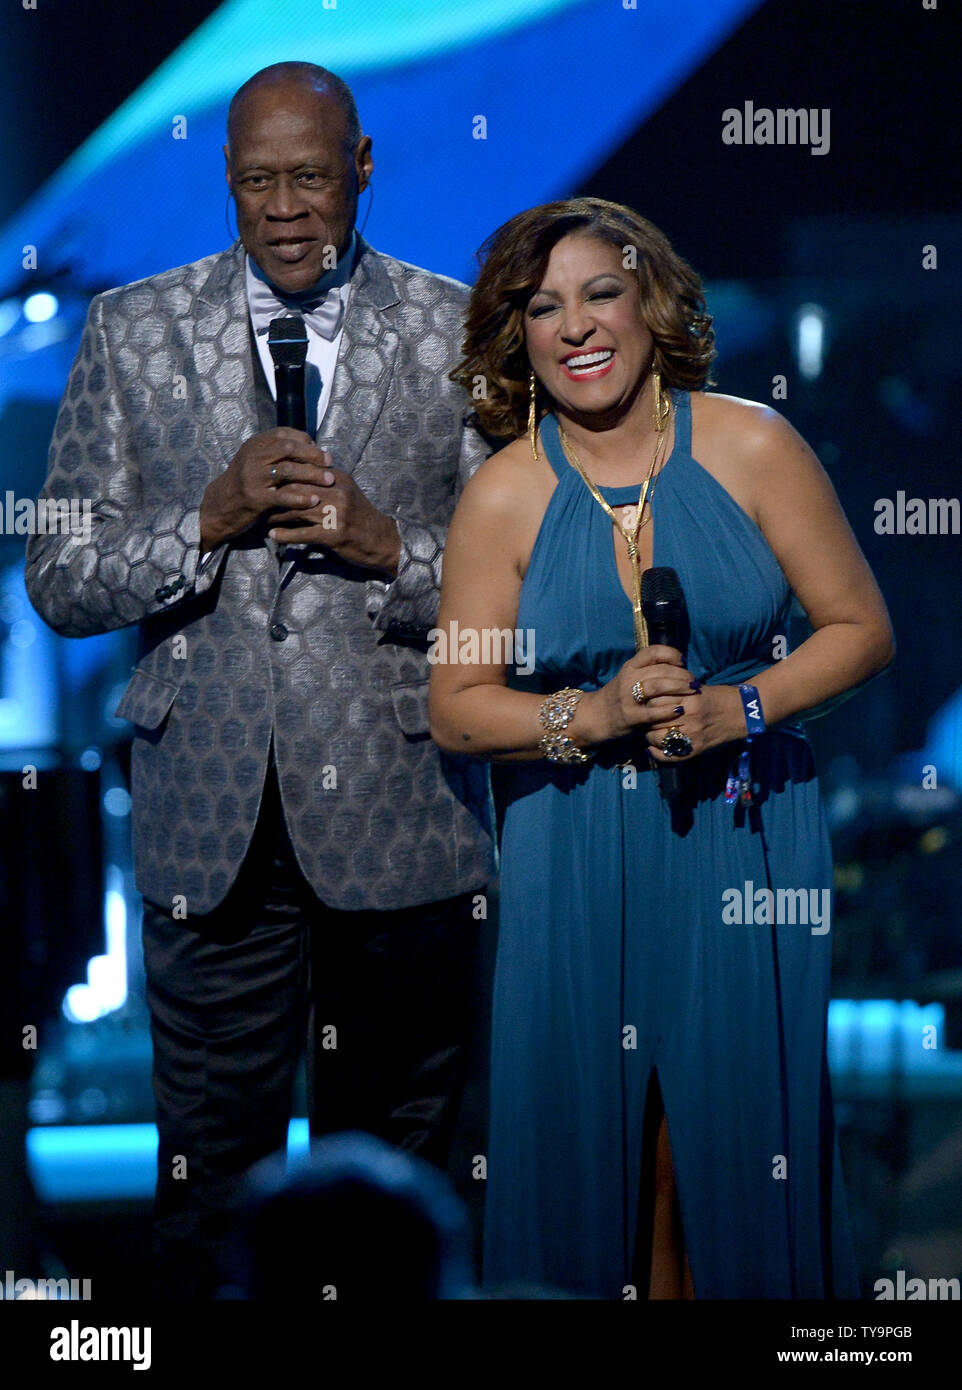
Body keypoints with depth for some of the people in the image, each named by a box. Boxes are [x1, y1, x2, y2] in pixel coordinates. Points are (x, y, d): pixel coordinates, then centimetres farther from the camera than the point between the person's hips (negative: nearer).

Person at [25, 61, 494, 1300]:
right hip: (210, 822, 1)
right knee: (209, 1170, 7)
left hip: (397, 814, 0)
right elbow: (58, 582, 2)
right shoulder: (131, 331, 5)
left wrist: (385, 546, -15)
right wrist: (211, 519, -14)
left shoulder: (459, 333, 2)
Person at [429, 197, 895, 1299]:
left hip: (746, 836, 0)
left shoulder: (751, 446, -3)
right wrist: (596, 715, -18)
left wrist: (740, 707, -16)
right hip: (577, 864, 0)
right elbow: (456, 708, -2)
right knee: (589, 1120, 4)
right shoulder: (504, 494, -3)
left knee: (734, 1120, 4)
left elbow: (860, 628, 0)